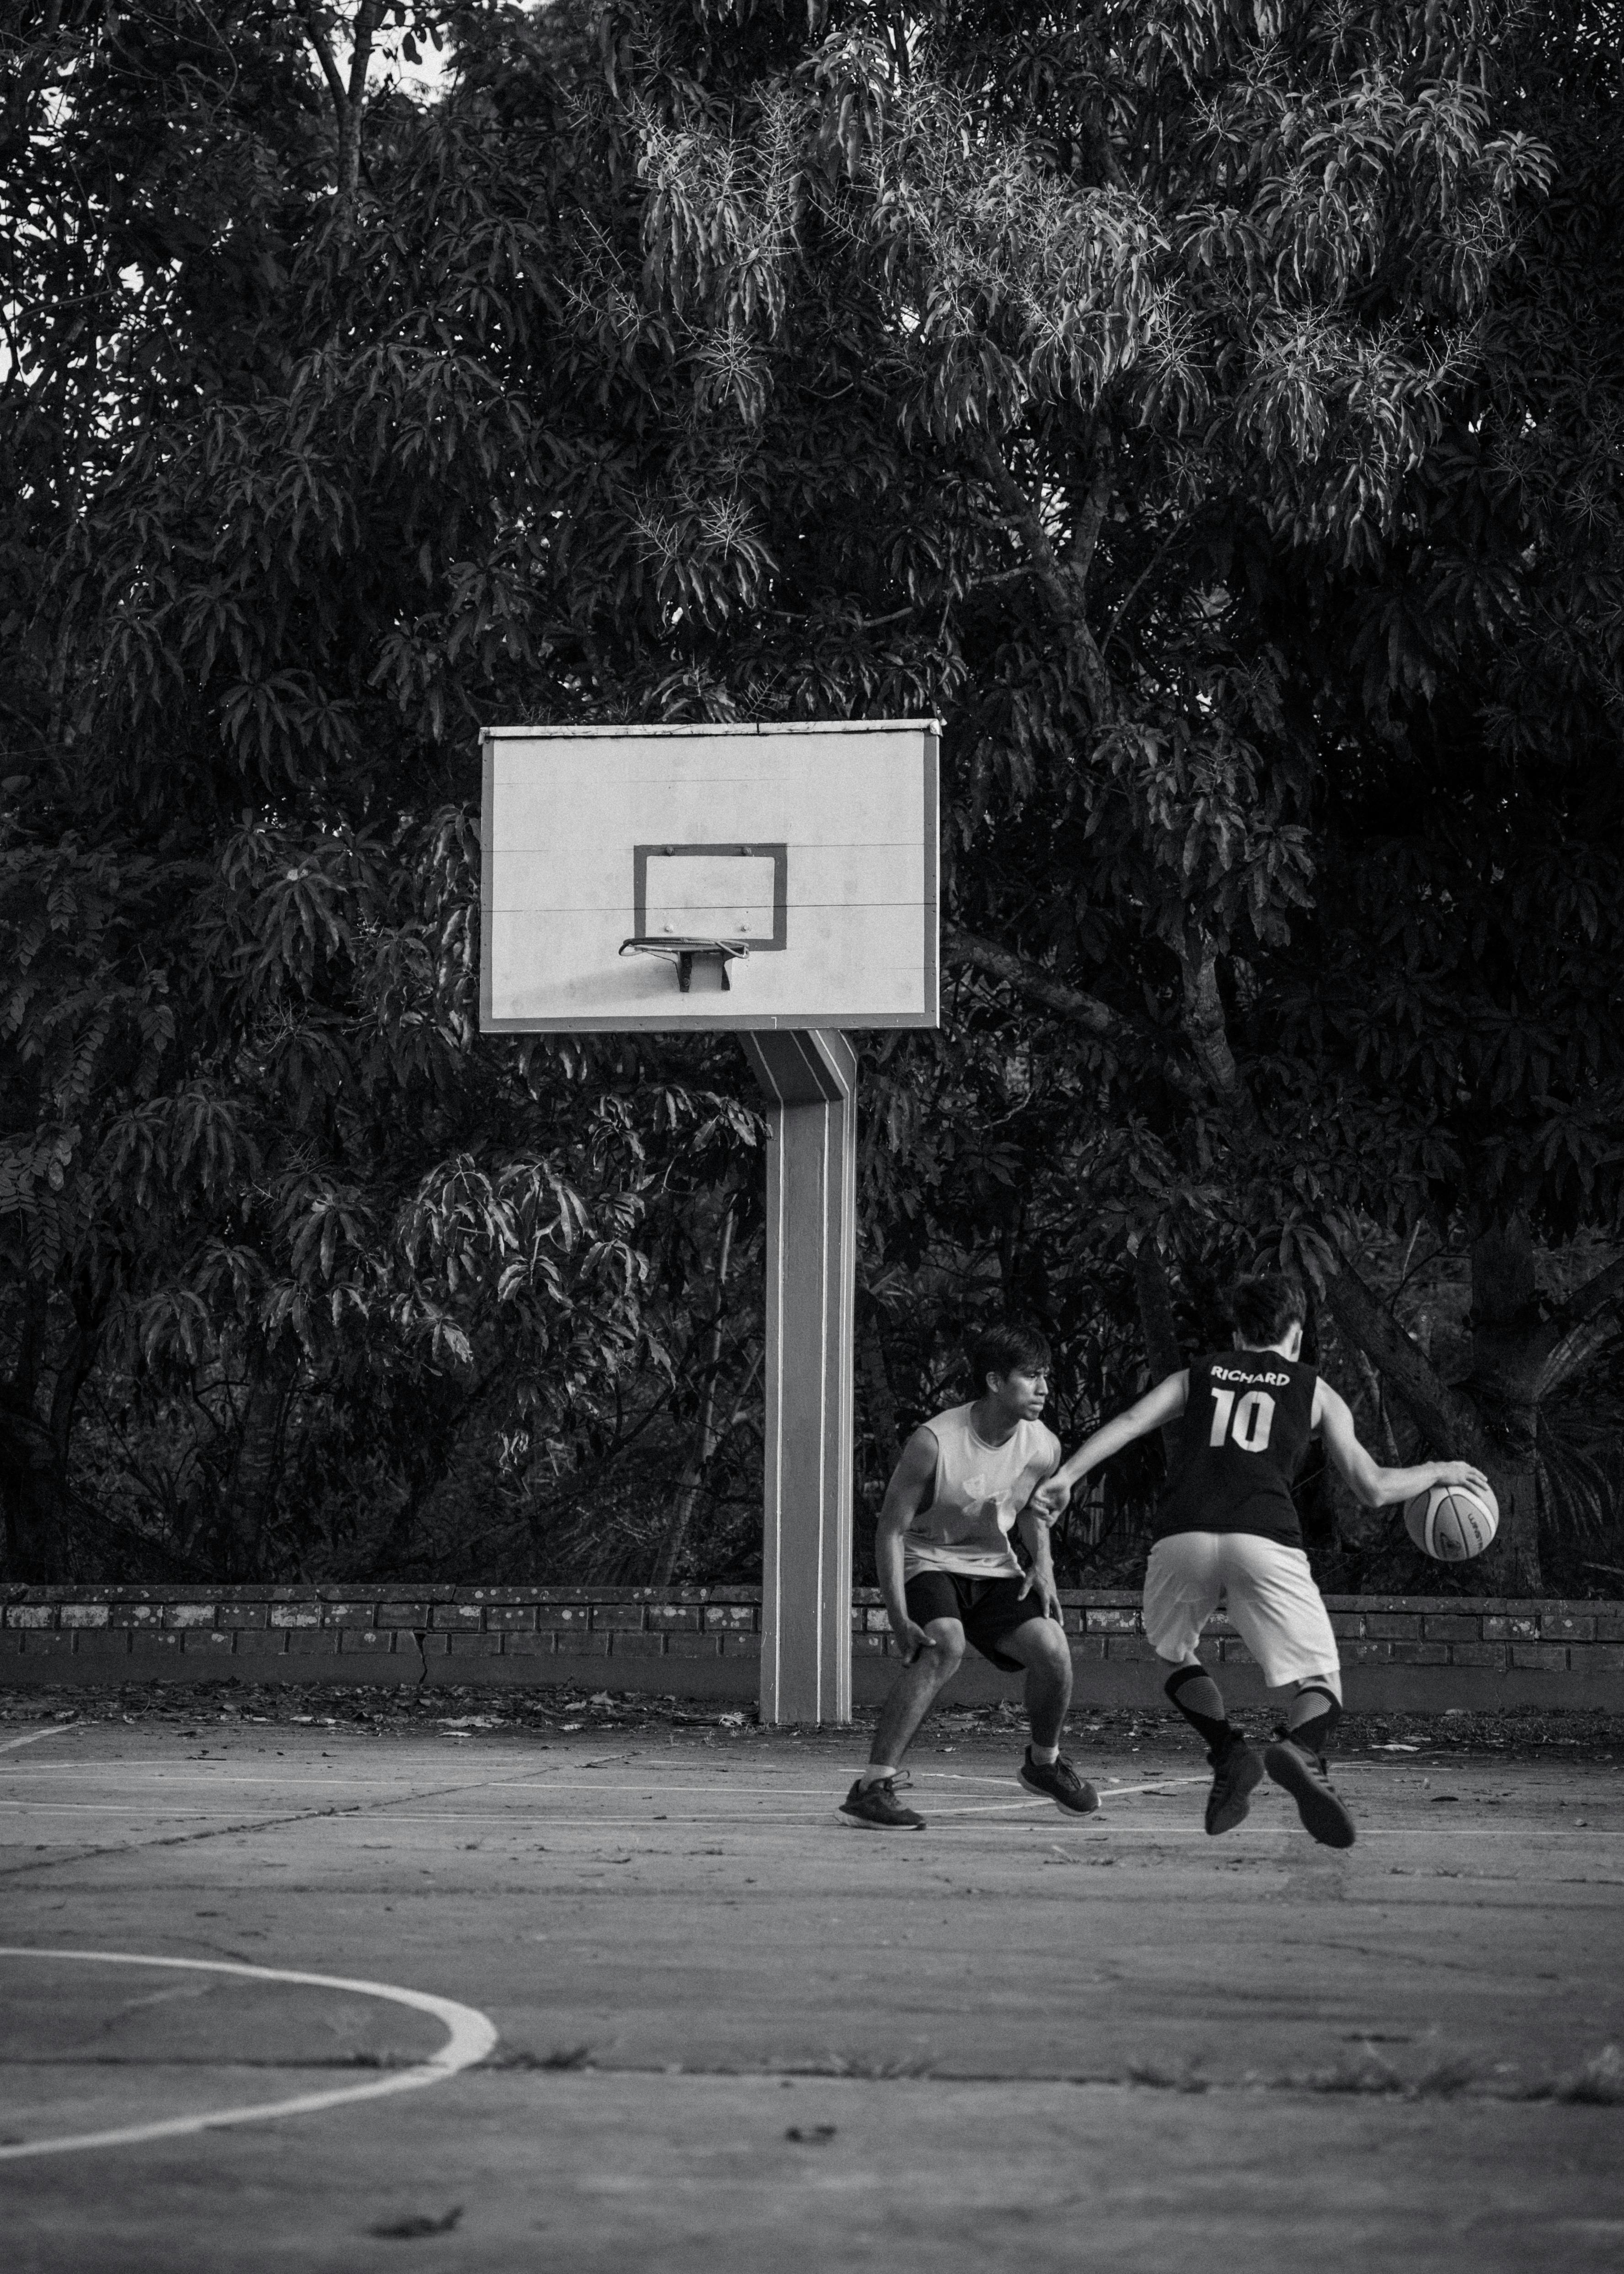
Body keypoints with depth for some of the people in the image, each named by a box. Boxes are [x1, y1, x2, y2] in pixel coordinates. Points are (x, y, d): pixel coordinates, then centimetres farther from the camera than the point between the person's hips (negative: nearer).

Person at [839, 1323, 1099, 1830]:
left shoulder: (1043, 1447, -8)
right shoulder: (934, 1442, -25)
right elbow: (891, 1530, -18)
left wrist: (1042, 1565, -2)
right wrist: (900, 1618, -25)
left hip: (992, 1568, 5)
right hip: (929, 1562, -5)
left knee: (1052, 1647, -15)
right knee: (944, 1648, -32)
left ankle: (1044, 1761, 17)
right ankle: (872, 1787, -31)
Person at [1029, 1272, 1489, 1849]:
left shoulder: (1198, 1375, 27)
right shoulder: (1314, 1391, 23)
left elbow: (1129, 1422, 10)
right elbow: (1373, 1489, 23)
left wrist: (1066, 1475, 4)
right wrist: (1439, 1472, 39)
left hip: (1183, 1537, 2)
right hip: (1265, 1541, -2)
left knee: (1173, 1652, 28)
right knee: (1319, 1681, 5)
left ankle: (1228, 1753, 2)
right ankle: (1300, 1750, -30)